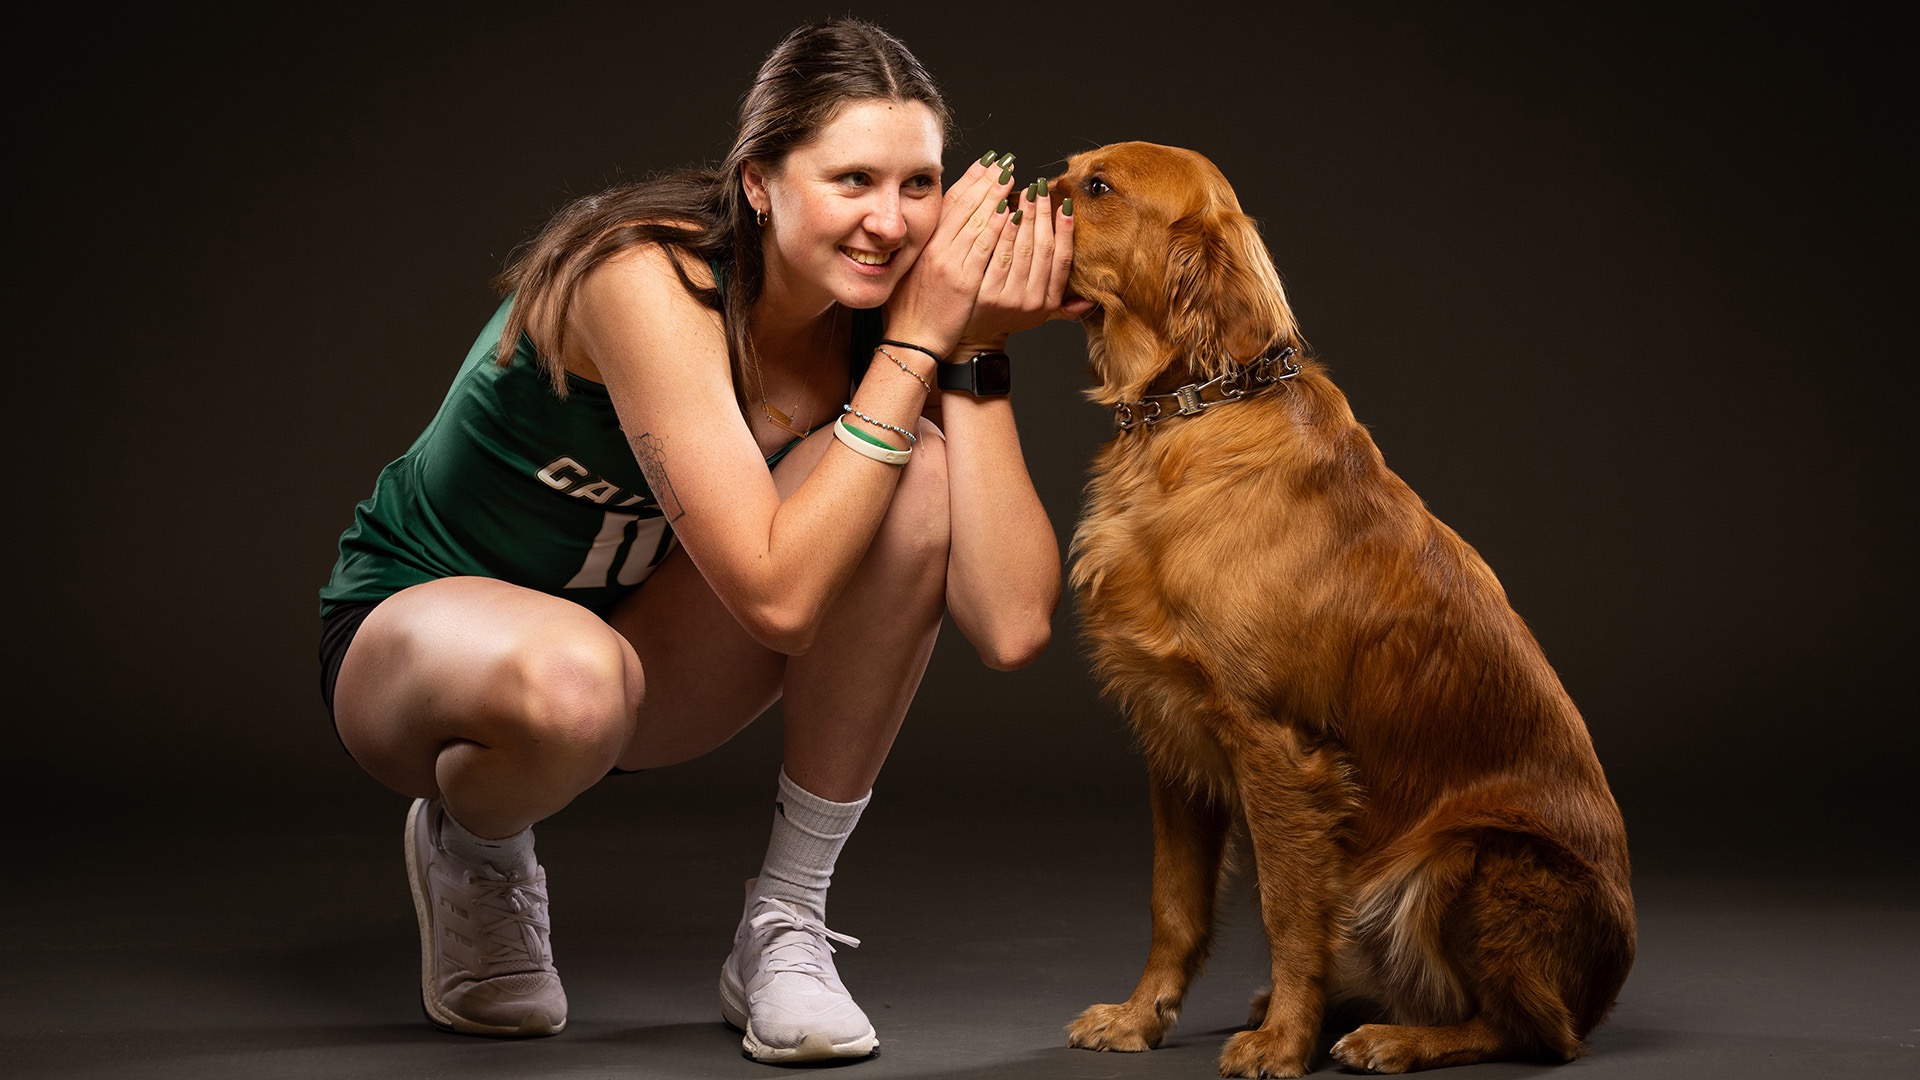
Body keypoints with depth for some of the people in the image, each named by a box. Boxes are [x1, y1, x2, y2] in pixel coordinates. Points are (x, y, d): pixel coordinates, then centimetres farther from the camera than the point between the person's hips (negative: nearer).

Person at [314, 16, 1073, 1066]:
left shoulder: (874, 317, -13)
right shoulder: (648, 280, -30)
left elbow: (1012, 625, -23)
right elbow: (777, 597, -36)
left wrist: (973, 349, -25)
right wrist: (917, 344, -33)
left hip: (638, 633, 5)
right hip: (415, 623, -5)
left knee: (919, 473, -20)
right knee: (573, 676, -42)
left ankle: (785, 930, -9)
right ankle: (472, 850, -1)